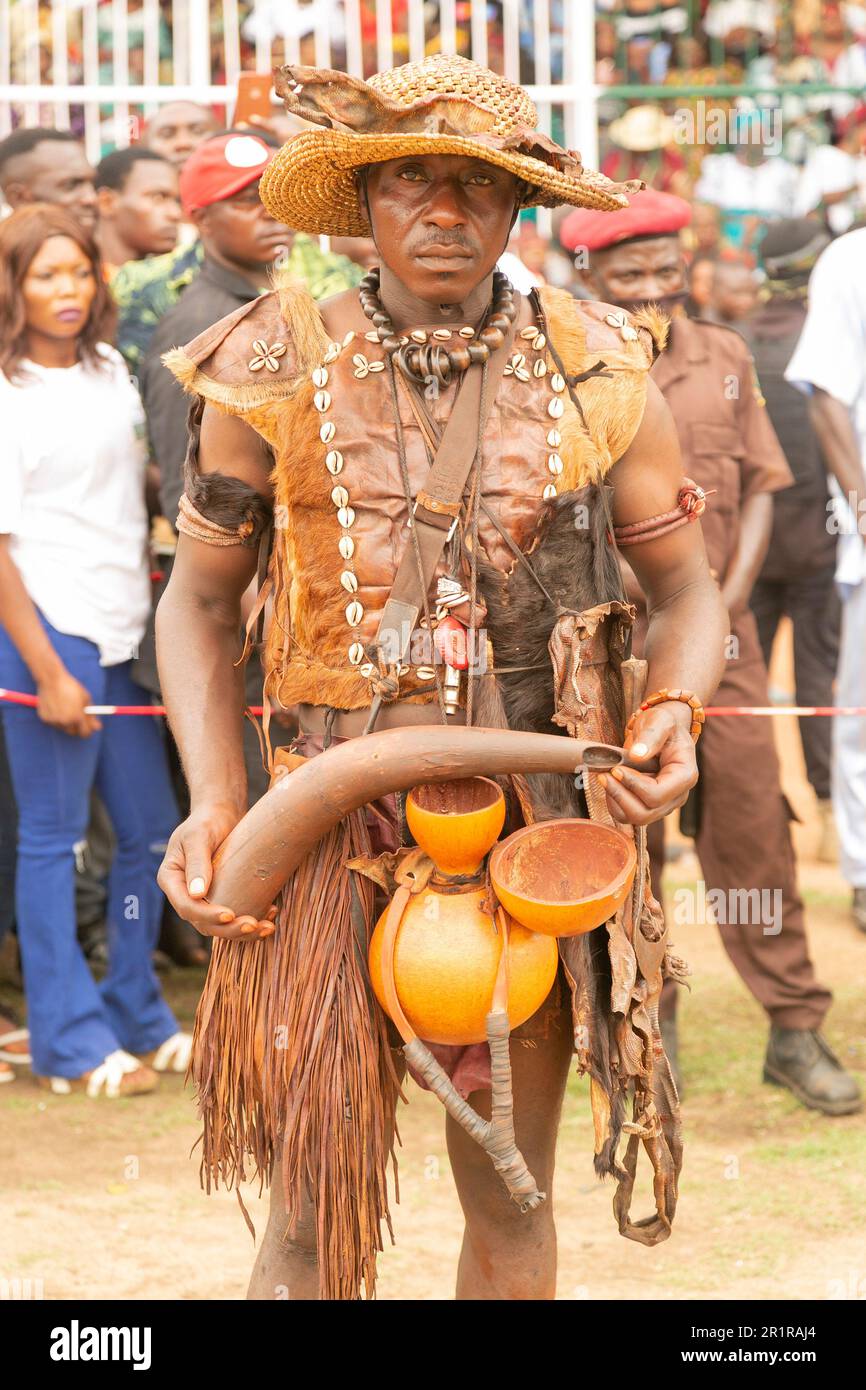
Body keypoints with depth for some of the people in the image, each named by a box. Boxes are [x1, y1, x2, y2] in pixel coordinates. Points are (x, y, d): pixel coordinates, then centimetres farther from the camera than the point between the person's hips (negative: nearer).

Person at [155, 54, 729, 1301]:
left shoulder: (596, 372, 2)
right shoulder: (274, 375, -2)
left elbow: (685, 587, 9)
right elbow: (199, 600, 7)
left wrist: (672, 712, -12)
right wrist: (215, 802, -7)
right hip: (334, 826, -1)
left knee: (511, 1202, 11)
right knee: (314, 1217, -4)